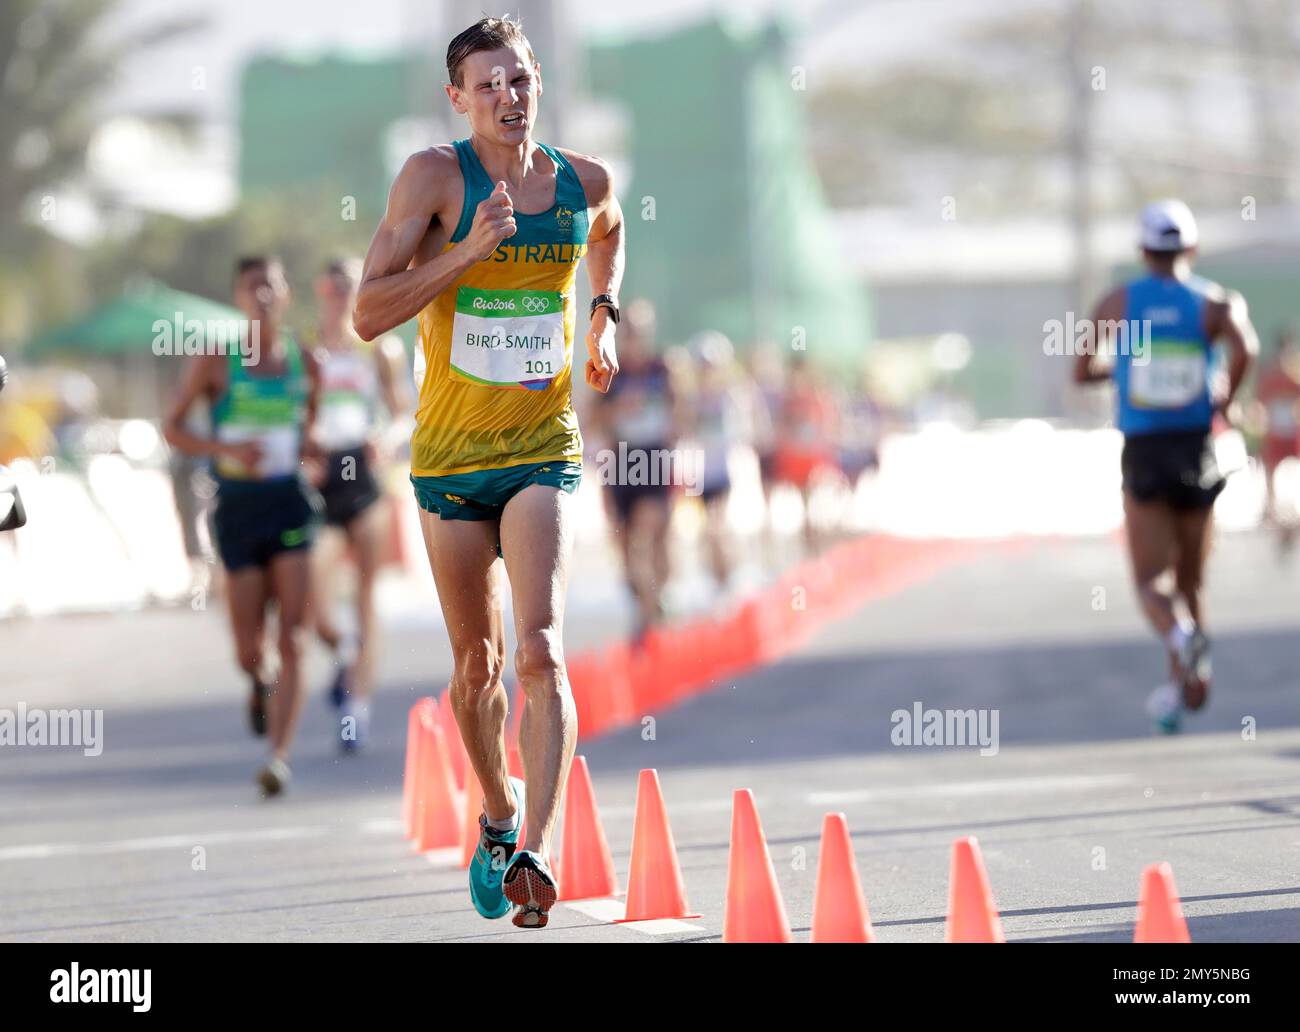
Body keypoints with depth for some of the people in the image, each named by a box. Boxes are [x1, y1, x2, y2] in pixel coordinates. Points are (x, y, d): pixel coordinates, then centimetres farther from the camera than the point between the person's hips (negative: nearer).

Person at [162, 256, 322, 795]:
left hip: (291, 502, 1)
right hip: (238, 504, -1)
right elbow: (172, 426, 2)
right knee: (248, 647, 3)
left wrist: (312, 449, 1)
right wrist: (225, 449, -14)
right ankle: (260, 685, 40)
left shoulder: (304, 363, 7)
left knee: (292, 639, -12)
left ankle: (280, 755, -14)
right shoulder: (216, 361, 0)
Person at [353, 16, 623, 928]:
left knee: (541, 649, -18)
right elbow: (369, 314, -16)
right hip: (450, 453, 0)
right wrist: (469, 249, -24)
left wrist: (606, 318, 18)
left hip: (545, 452, 0)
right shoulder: (436, 177, -9)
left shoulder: (587, 182, 2)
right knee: (477, 663, 11)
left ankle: (535, 852, -25)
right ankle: (499, 815, 36)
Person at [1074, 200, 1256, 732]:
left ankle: (1180, 633, -37)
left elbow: (1081, 372, 6)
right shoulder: (1216, 301, 1)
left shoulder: (1117, 303, 3)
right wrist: (1227, 396, -3)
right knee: (1190, 581, 16)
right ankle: (1183, 685, 17)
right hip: (1196, 449, 1)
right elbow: (1245, 348, -20)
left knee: (1151, 581, -4)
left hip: (1143, 452, -1)